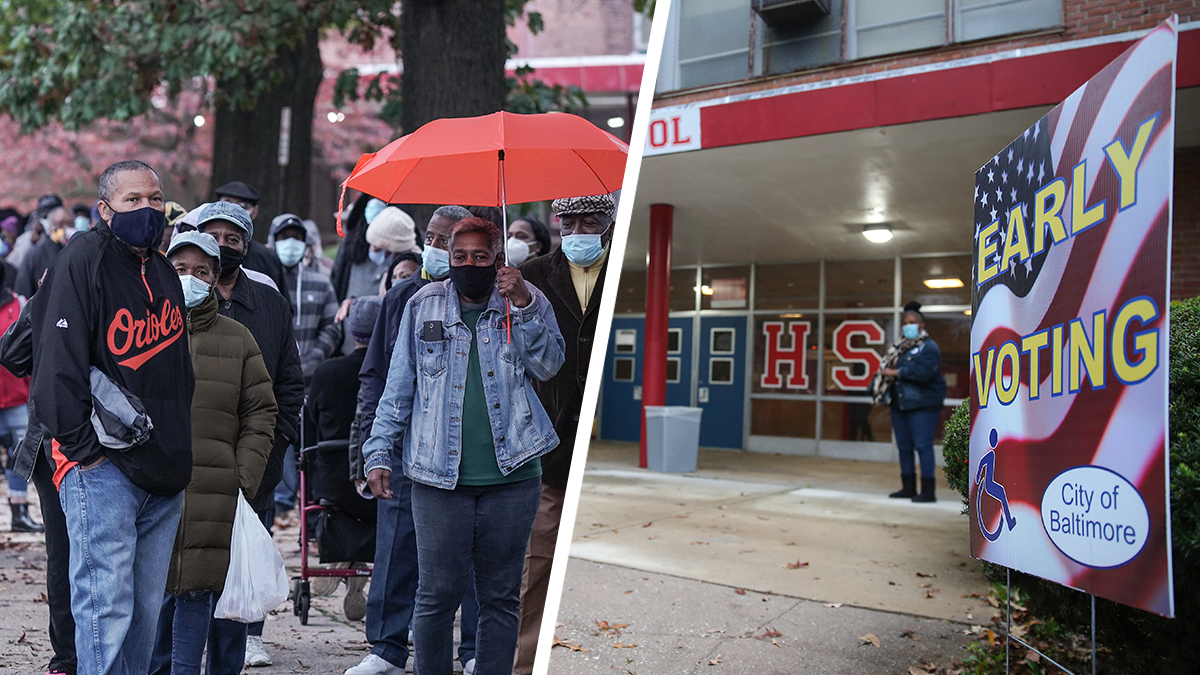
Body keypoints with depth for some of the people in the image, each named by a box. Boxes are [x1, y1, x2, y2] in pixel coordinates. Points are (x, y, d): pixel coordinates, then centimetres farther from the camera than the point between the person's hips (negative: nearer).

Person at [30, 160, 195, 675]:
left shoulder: (164, 273, 15)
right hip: (102, 469, -7)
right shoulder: (82, 261, -8)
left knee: (146, 610, 14)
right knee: (106, 608, -4)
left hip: (163, 475, 7)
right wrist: (83, 446, -14)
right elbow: (57, 363, -14)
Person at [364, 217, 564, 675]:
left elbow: (548, 367, -4)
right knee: (437, 594, 3)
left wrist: (522, 306, -13)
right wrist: (379, 453, 7)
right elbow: (398, 385, 13)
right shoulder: (425, 304, 10)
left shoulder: (527, 302, 8)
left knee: (501, 597, 9)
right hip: (438, 476, 0)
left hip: (511, 476, 0)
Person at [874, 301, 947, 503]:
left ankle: (928, 491, -3)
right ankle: (908, 487, 19)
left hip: (922, 405, -8)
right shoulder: (899, 347, 17)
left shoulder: (929, 347, -7)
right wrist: (882, 380, -5)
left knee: (923, 446, -8)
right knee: (904, 447, 11)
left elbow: (922, 372, -22)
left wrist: (895, 372, -15)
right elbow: (886, 368, 17)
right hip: (899, 403, 8)